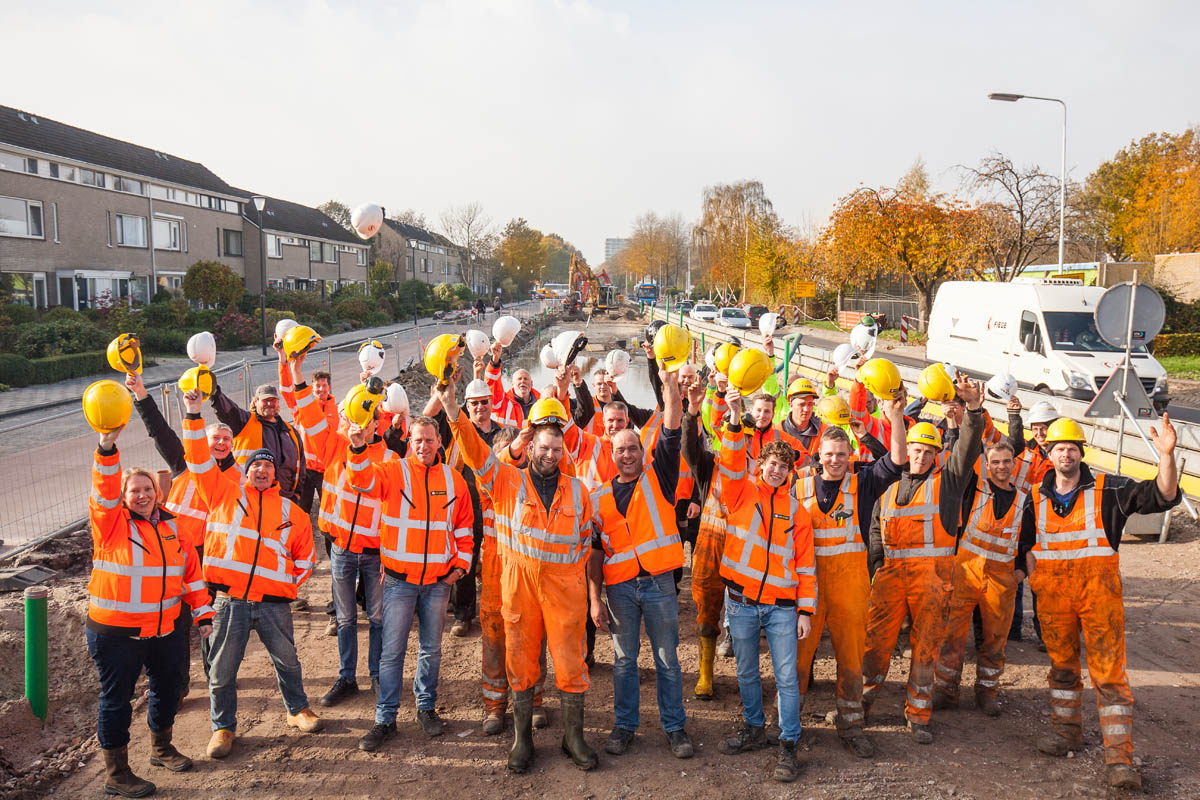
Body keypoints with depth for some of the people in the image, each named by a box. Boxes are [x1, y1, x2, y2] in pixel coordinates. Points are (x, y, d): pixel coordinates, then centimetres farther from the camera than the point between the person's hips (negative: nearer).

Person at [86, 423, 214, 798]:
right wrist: (107, 448, -43)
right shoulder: (111, 523, -8)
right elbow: (105, 490, -27)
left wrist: (202, 613, 6)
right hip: (116, 632, -5)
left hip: (165, 629, 5)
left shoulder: (170, 524, 6)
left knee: (167, 688, 19)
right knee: (117, 699, 5)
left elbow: (190, 570, 9)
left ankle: (161, 748, 42)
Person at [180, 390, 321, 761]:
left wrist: (293, 582, 10)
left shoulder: (290, 510, 12)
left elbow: (305, 553, 21)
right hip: (229, 601, -1)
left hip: (273, 602, 2)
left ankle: (298, 710, 36)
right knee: (222, 670, 7)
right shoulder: (225, 492, 6)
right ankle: (223, 727, 25)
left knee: (287, 661, 14)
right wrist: (193, 416, -10)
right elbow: (199, 460, -2)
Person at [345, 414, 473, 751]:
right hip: (400, 579, -2)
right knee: (392, 651, 2)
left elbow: (464, 526, 14)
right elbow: (363, 480, -23)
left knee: (431, 648, 13)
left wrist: (461, 563, 5)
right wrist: (358, 450, -41)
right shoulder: (394, 472, -2)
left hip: (438, 581, 2)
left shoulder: (453, 479, 6)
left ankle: (426, 708, 30)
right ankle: (385, 719, 13)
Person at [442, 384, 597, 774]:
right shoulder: (508, 481, 1)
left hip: (565, 585, 1)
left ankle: (573, 735, 21)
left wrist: (577, 565, 8)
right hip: (519, 583, -1)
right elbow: (477, 453, -11)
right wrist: (453, 412, -23)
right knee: (521, 659, 8)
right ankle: (522, 738, 22)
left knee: (570, 661, 5)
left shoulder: (577, 489, 8)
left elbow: (585, 536, 17)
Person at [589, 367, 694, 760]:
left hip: (658, 583, -1)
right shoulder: (601, 497, 6)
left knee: (668, 659, 7)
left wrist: (669, 384, -21)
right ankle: (625, 724, 25)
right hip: (620, 587, 2)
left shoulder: (658, 478, 2)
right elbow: (596, 551, 7)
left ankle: (675, 726, 19)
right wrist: (595, 598, 1)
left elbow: (671, 431, -10)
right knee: (624, 659, 11)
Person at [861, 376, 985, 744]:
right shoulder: (891, 484, 15)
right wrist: (876, 562, 9)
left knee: (926, 644, 3)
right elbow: (876, 525, 19)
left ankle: (918, 716, 14)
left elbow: (967, 448, -8)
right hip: (891, 571, 2)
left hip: (932, 572, -2)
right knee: (877, 636, 1)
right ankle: (863, 700, 22)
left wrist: (974, 410, -23)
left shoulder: (947, 479, 8)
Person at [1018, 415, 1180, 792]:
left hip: (1098, 590, -3)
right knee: (1062, 666, 15)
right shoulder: (1036, 498, 7)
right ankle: (1067, 731, 31)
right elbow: (1027, 540, 20)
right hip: (1053, 592, 3)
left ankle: (1119, 758, -4)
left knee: (1109, 672, -6)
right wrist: (1032, 570, 6)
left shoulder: (1107, 489, -3)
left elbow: (1162, 496, -14)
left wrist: (1166, 455, -29)